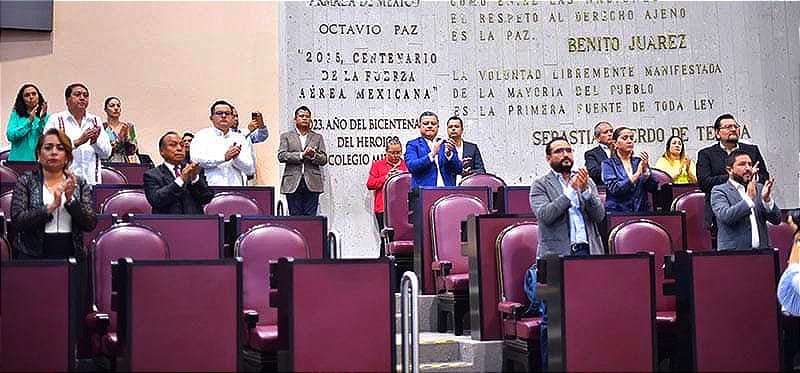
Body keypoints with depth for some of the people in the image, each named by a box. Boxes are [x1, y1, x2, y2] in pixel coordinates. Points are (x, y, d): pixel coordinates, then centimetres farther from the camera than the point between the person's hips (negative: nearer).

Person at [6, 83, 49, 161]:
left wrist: (42, 120, -15)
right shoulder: (16, 115, 8)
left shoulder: (46, 117, 7)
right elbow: (10, 136, -6)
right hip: (18, 158, 0)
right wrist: (29, 121, -11)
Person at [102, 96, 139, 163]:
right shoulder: (102, 127, 4)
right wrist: (119, 137, -12)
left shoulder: (128, 126, 11)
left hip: (125, 164, 2)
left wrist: (126, 135, -7)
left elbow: (133, 150, 6)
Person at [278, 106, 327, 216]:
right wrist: (301, 155, -13)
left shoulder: (318, 137, 16)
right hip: (293, 183, -1)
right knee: (295, 217, 0)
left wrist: (313, 155, -13)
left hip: (312, 183, 1)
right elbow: (281, 156, -3)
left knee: (311, 217, -2)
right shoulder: (286, 136, 11)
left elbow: (324, 159, 8)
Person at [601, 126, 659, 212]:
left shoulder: (639, 161, 14)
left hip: (641, 211, 3)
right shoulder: (608, 164, 4)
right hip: (617, 211, -3)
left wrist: (645, 168, -9)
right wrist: (637, 174, -16)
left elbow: (653, 188, 5)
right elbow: (614, 189, -11)